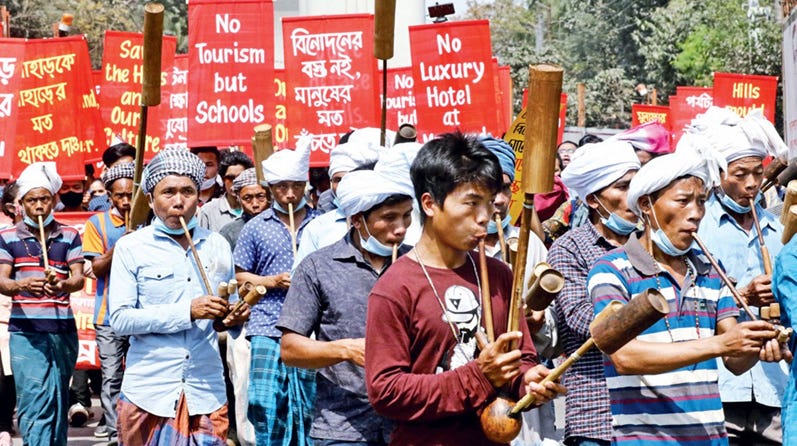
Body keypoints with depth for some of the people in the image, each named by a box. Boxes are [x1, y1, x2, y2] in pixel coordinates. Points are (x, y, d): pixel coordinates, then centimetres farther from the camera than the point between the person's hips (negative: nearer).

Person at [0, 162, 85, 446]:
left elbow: (79, 277, -1)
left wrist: (63, 286, -25)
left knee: (58, 403, 7)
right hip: (25, 331, -2)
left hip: (63, 329, 2)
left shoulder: (70, 236, 8)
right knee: (35, 402, -11)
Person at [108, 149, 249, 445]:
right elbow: (119, 320, -10)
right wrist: (187, 311, -18)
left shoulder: (217, 246, 10)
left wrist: (233, 318, -4)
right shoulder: (131, 247, -2)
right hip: (147, 394, -3)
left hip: (206, 392, 3)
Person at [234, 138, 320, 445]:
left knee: (307, 406, 4)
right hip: (267, 328, 0)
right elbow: (240, 276, 10)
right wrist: (273, 281, -7)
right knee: (265, 405, -5)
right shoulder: (256, 228, 7)